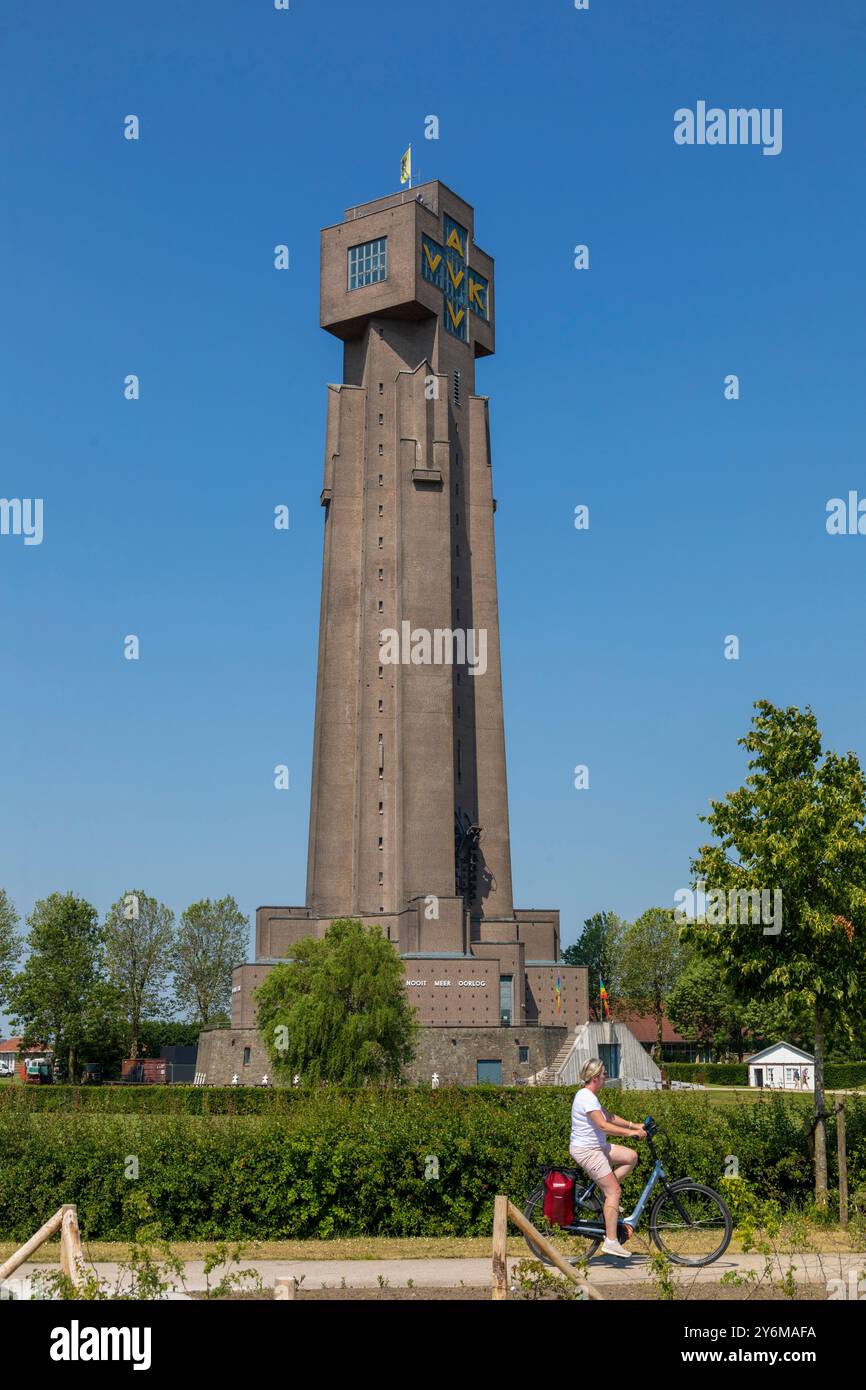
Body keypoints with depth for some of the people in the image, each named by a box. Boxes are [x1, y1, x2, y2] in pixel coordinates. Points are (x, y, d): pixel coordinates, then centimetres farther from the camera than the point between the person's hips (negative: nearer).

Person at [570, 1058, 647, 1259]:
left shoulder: (589, 1096, 12)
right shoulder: (587, 1097, -21)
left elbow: (610, 1116, 16)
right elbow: (604, 1125, -28)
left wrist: (634, 1126, 8)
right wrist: (631, 1132, -23)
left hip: (596, 1146, 10)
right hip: (587, 1150, -10)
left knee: (630, 1157, 9)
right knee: (614, 1191, -8)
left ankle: (606, 1192, 12)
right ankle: (611, 1242, -4)